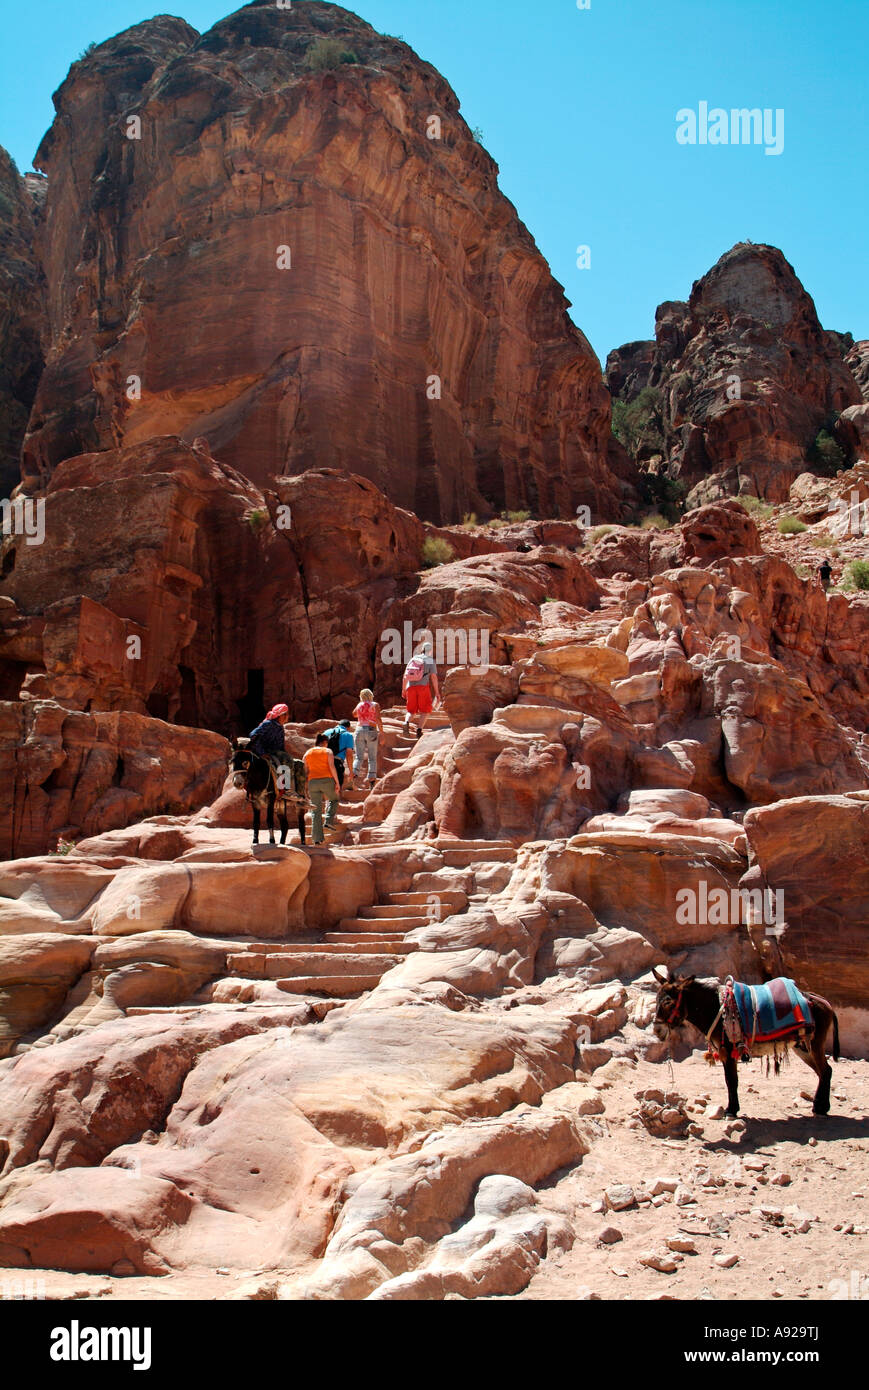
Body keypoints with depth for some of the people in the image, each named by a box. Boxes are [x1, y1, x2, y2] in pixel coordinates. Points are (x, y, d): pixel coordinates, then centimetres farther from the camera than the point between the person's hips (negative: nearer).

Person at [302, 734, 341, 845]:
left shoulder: (307, 753, 16)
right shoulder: (327, 751, 6)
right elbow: (332, 766, -7)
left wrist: (306, 790, 14)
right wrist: (337, 782, -5)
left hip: (312, 782, 3)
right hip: (327, 780, -3)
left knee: (316, 811, 5)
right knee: (334, 799, 25)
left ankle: (317, 838, 0)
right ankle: (329, 821, 4)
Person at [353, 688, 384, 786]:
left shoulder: (360, 705, 10)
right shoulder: (375, 705, 2)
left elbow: (354, 714, 31)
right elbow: (379, 720, -8)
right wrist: (381, 733, -4)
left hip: (360, 730, 2)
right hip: (371, 731, -2)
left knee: (359, 757, 4)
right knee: (372, 758, 4)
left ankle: (355, 775, -15)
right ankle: (372, 779, -3)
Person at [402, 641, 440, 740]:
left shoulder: (413, 659, 15)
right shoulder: (430, 660, 3)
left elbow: (405, 676, 11)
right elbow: (433, 677, -4)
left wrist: (403, 690, 18)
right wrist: (436, 692, 1)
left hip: (411, 687, 4)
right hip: (423, 687, -4)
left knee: (411, 711, 14)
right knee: (426, 711, 7)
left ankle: (406, 722, -17)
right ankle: (419, 729, -10)